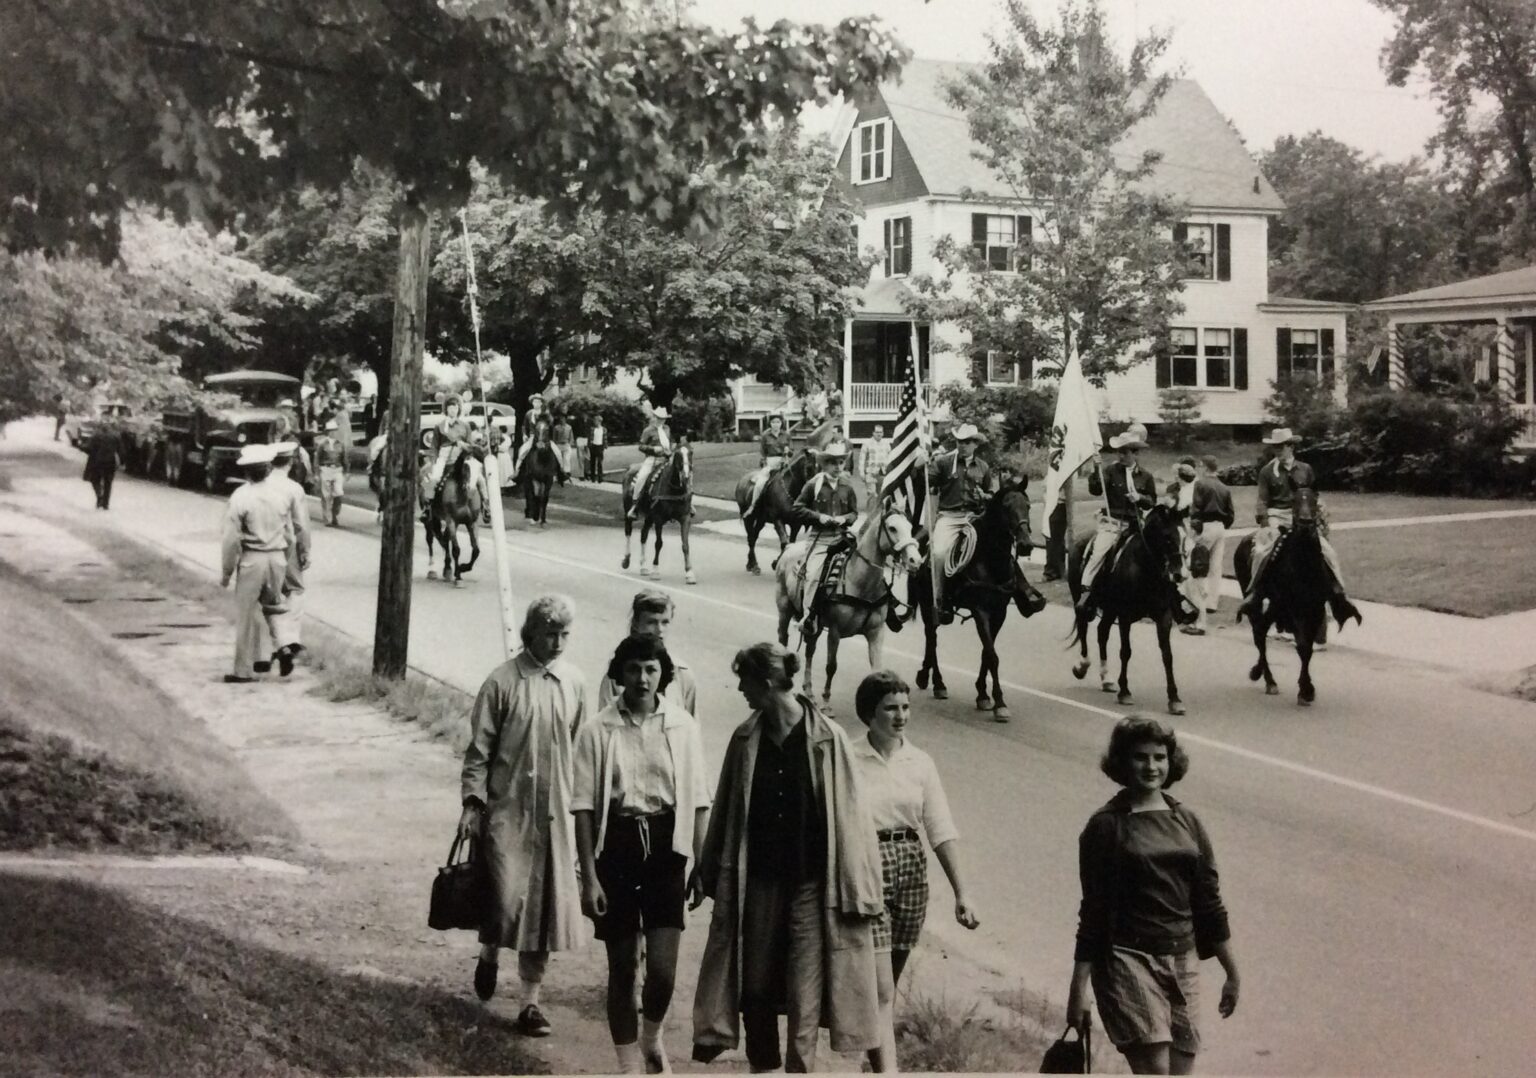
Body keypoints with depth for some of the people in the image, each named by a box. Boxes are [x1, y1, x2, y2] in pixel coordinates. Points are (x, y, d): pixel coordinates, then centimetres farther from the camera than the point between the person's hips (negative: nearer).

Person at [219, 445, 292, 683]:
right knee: (273, 605, 23)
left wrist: (226, 571, -3)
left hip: (251, 559, -4)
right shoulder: (278, 494, 2)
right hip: (277, 558, 4)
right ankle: (283, 642, -1)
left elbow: (232, 539, -12)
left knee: (247, 615, 4)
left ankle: (244, 670, 10)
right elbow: (288, 534, 9)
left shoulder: (240, 497, -12)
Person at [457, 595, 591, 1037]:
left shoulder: (573, 682, 4)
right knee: (508, 898, -9)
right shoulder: (503, 681, -8)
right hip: (508, 808, -3)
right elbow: (479, 748, -4)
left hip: (556, 813, 4)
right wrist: (472, 803, -10)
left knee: (546, 903, 5)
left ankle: (530, 999, 16)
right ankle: (489, 952, 26)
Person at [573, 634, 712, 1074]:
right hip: (616, 844, 0)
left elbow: (698, 801, 4)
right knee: (622, 968, 7)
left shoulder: (683, 726, -1)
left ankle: (652, 1036, 26)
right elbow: (584, 806, -4)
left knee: (662, 969, -6)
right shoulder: (597, 731, -5)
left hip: (666, 847, 1)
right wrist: (589, 876, -7)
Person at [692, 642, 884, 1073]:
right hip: (758, 880, 4)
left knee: (804, 991, -1)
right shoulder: (745, 740, 2)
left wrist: (857, 888, -8)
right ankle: (762, 1065, 28)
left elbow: (849, 813, -7)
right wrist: (713, 871, 14)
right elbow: (726, 812, 10)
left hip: (811, 881, -4)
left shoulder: (828, 739, -10)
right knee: (756, 985, 11)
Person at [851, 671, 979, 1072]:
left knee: (887, 987, 14)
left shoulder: (920, 763, 4)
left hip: (911, 872, 4)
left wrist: (961, 892, 1)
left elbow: (941, 831, 5)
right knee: (880, 991, -9)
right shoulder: (849, 760, -8)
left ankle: (877, 1059, 29)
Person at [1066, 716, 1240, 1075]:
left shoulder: (1188, 822, 10)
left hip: (1182, 962, 5)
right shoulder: (1105, 826, -4)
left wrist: (1232, 973, 15)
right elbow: (1093, 911, -4)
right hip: (1128, 959, -5)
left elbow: (1209, 901, 14)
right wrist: (1078, 989, -5)